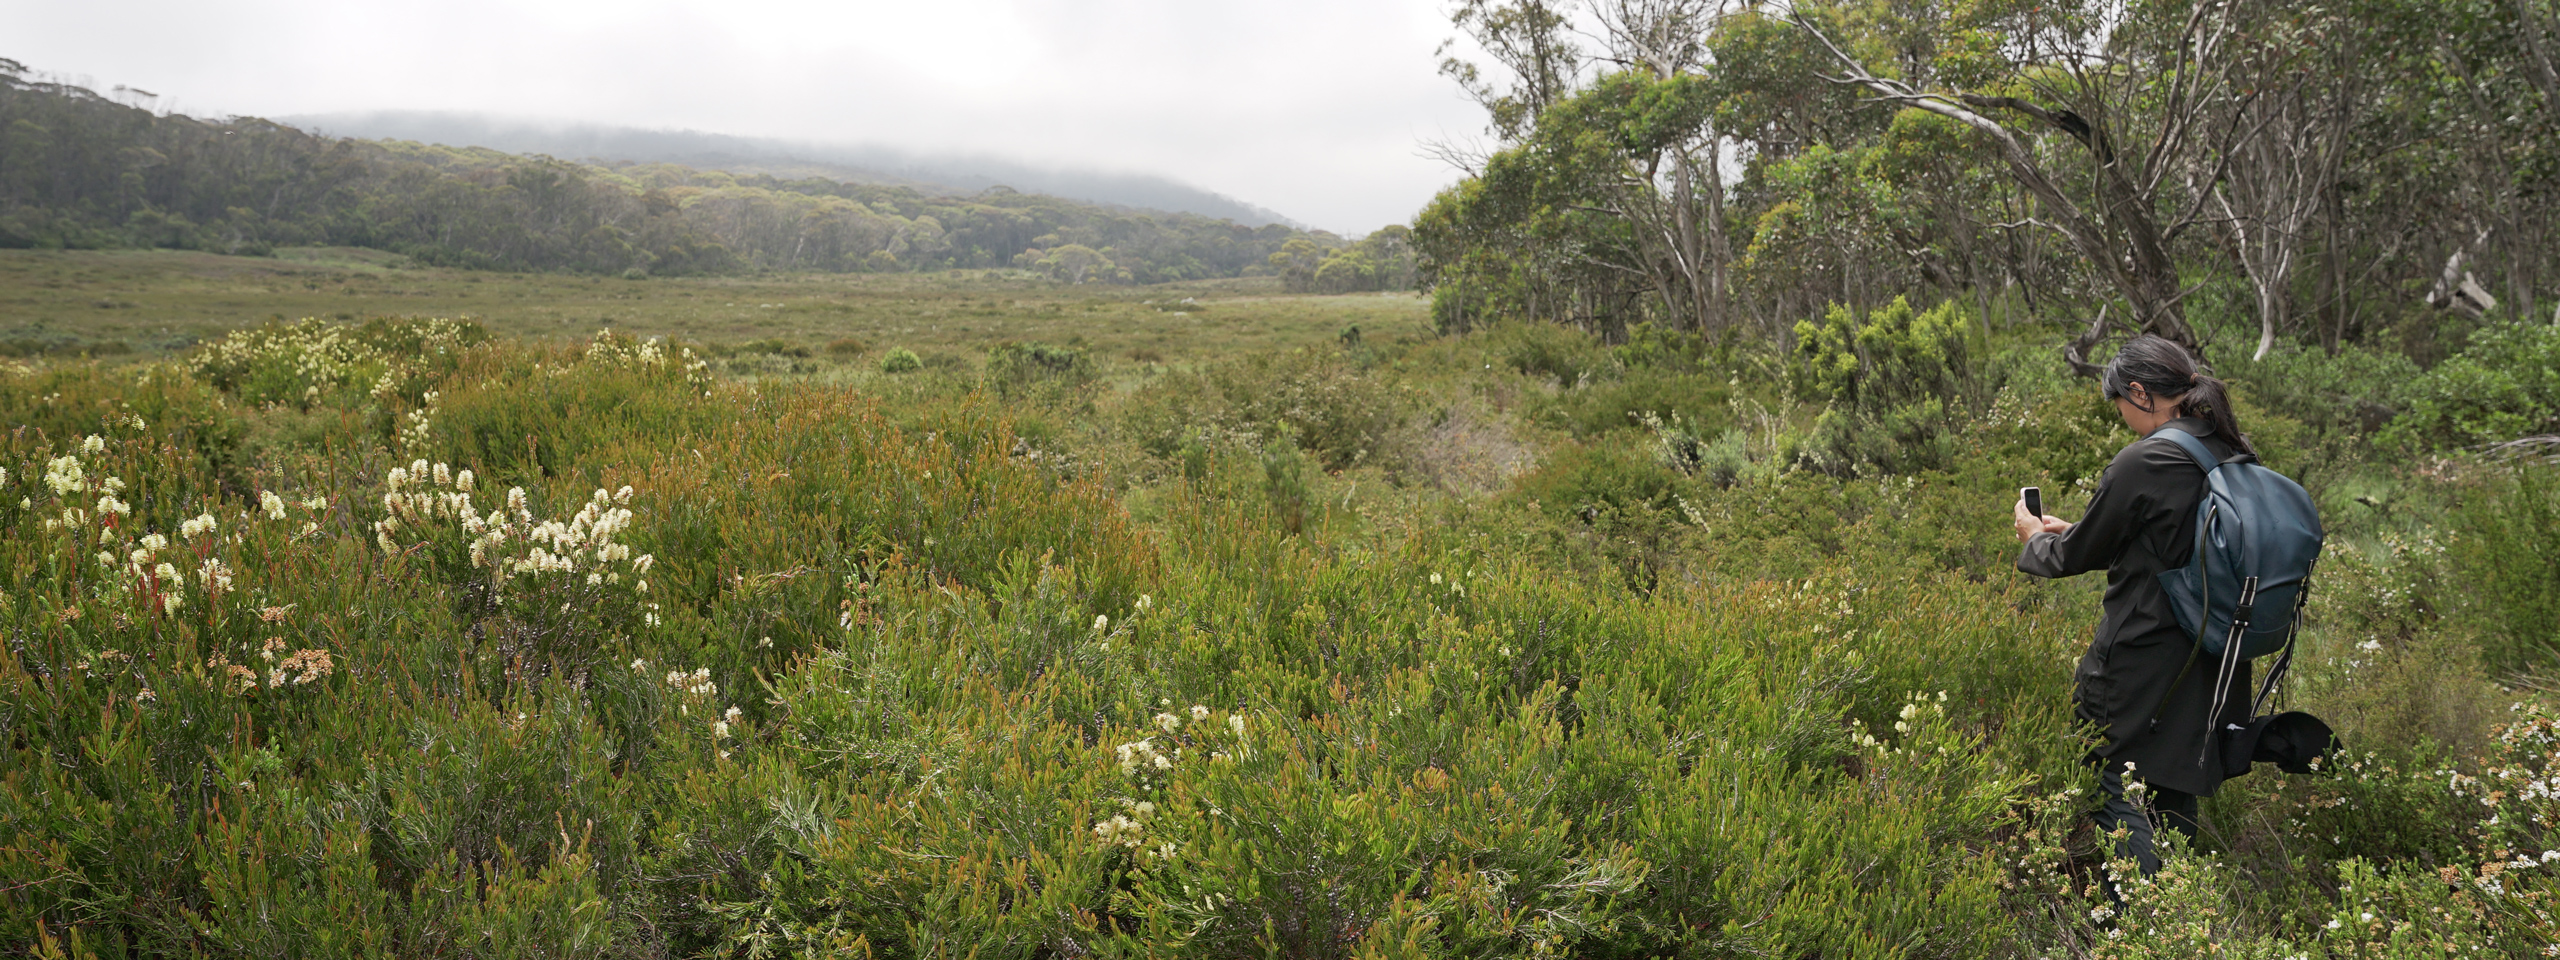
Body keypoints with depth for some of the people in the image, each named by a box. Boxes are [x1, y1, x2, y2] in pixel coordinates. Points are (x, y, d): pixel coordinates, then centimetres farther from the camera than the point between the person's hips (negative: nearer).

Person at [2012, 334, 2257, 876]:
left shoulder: (2142, 463, -19)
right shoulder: (2235, 456, 5)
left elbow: (2079, 556, -7)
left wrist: (2035, 538, 15)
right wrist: (2072, 532, 24)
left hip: (2143, 664, -8)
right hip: (2214, 666, 8)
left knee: (2118, 793, 5)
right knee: (2175, 801, 19)